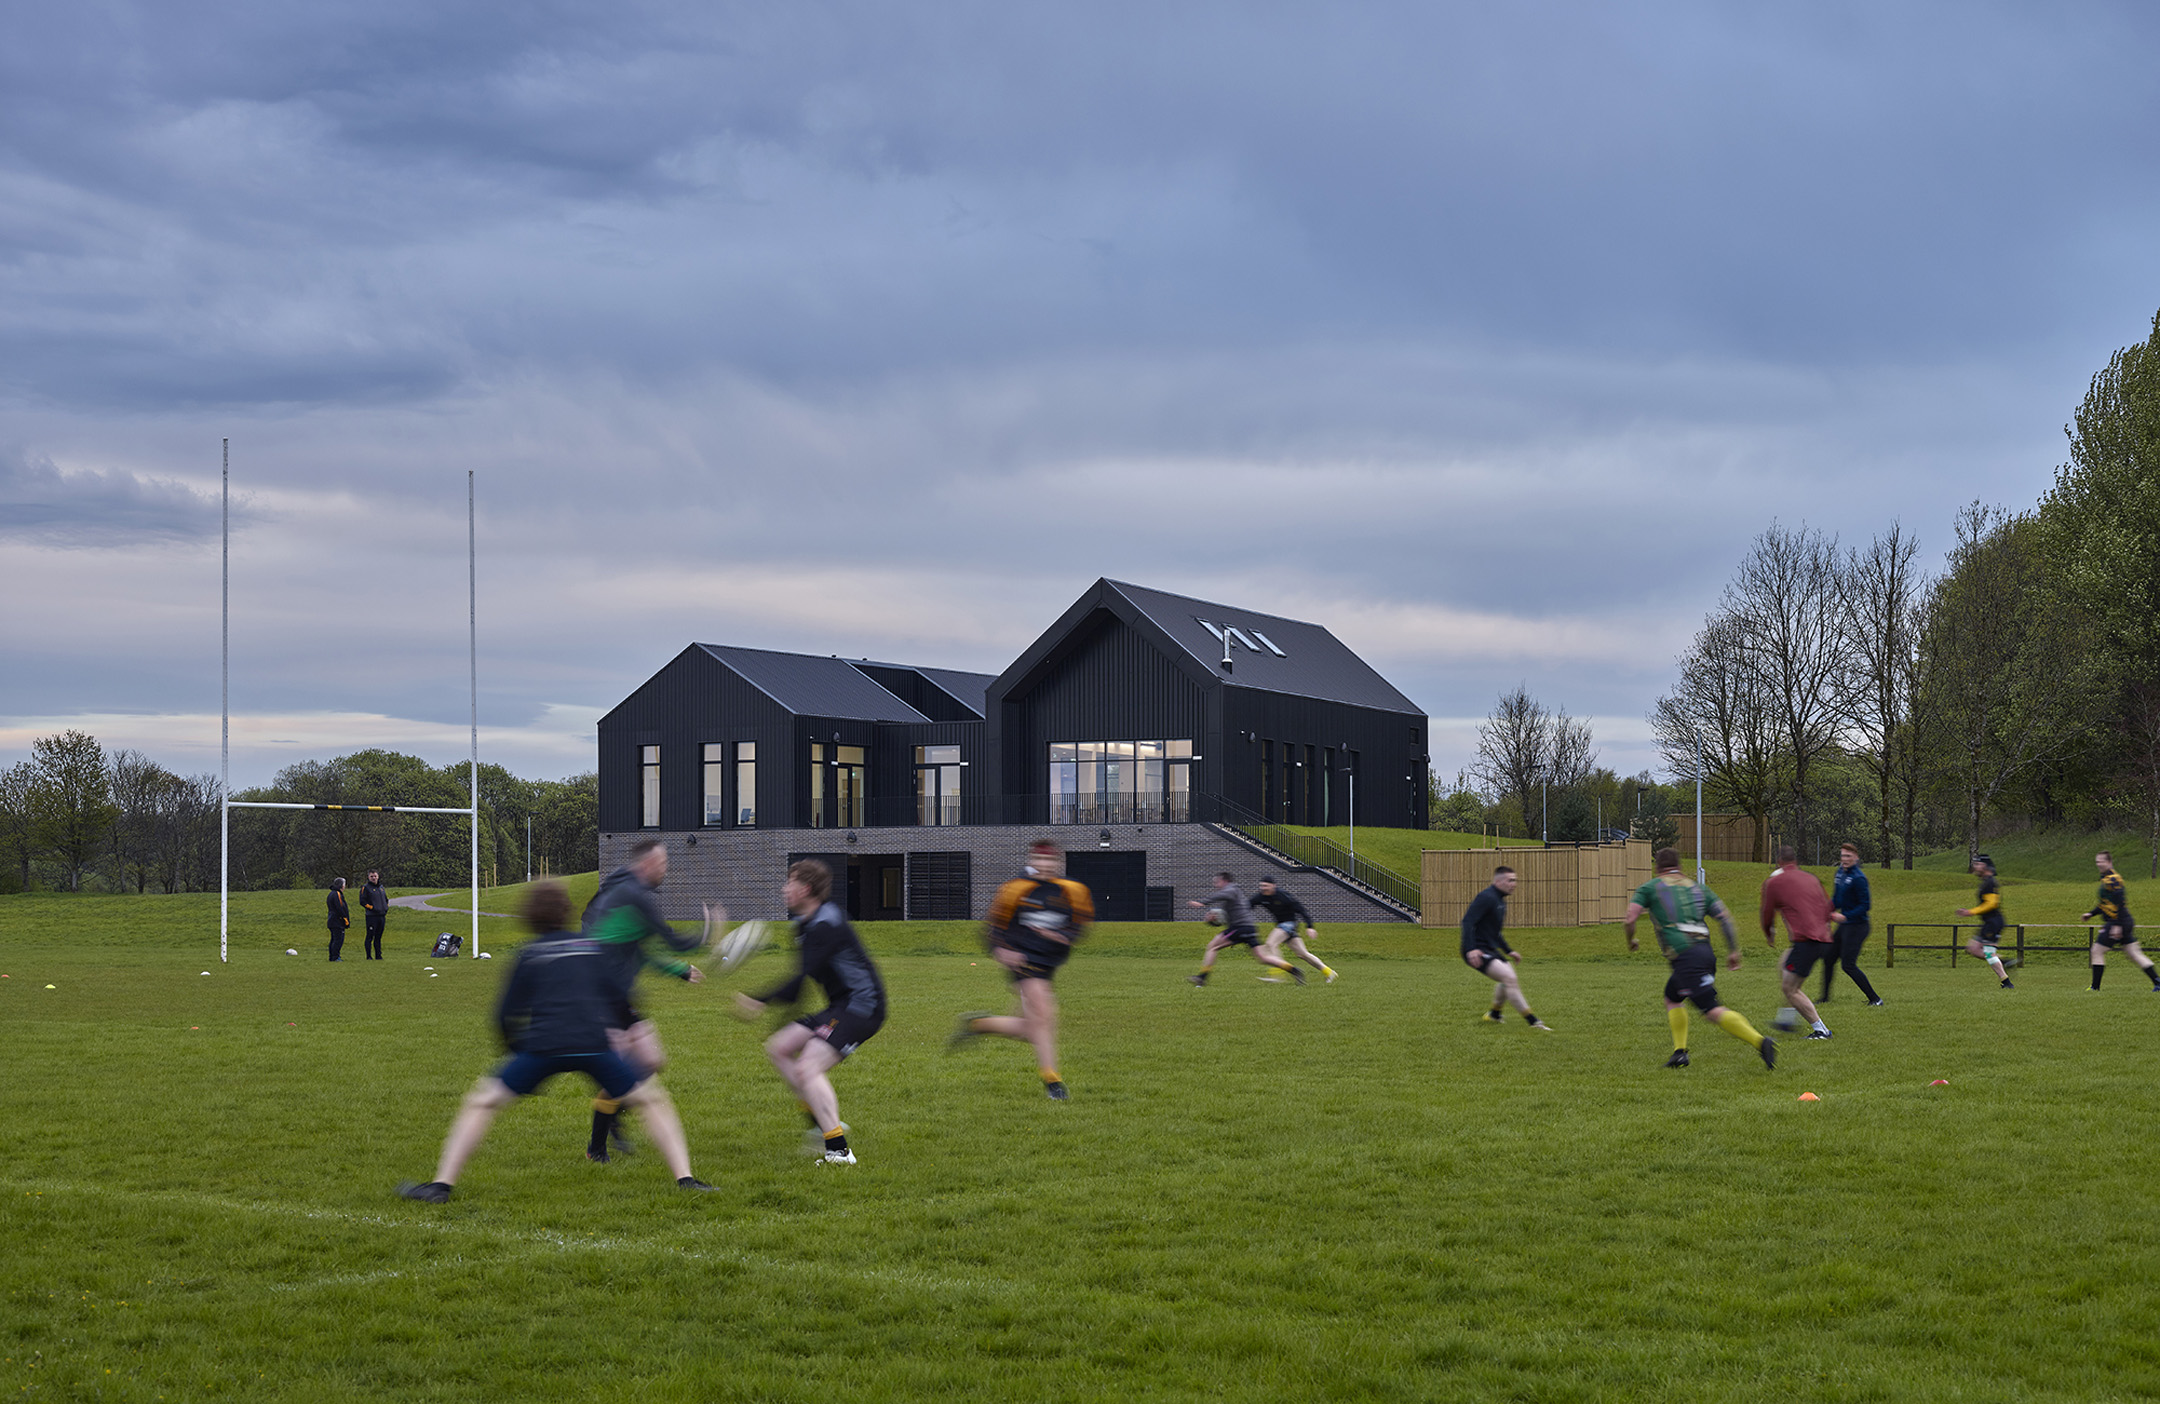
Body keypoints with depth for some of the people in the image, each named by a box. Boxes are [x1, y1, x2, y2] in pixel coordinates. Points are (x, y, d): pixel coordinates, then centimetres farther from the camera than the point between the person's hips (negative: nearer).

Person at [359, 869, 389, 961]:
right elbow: (362, 901, -10)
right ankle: (368, 956, -4)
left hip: (382, 915, 6)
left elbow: (386, 899, 28)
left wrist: (386, 908, 13)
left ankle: (378, 956, 14)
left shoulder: (381, 887, 16)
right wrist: (372, 908, -15)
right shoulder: (366, 888, -3)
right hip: (372, 916, -6)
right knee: (370, 936, -6)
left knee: (378, 937, 10)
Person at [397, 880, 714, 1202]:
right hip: (594, 1045, 1)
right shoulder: (593, 947, 18)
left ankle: (441, 1184, 3)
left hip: (542, 1046, -1)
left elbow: (506, 1014, 11)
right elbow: (619, 998, 17)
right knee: (654, 1100, 18)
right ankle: (685, 1179, 5)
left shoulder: (529, 954, 13)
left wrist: (515, 1048, 28)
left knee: (481, 1102, 13)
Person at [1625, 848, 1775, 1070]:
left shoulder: (1650, 888, 10)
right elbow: (1725, 917, 13)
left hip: (1685, 956, -7)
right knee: (1672, 997, 26)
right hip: (1705, 950, 7)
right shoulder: (1697, 888, 22)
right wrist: (1734, 951, 16)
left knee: (1713, 1011, -13)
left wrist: (1631, 941, 20)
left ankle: (1760, 1042, -28)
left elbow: (1630, 918, 1)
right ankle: (1680, 1052, 17)